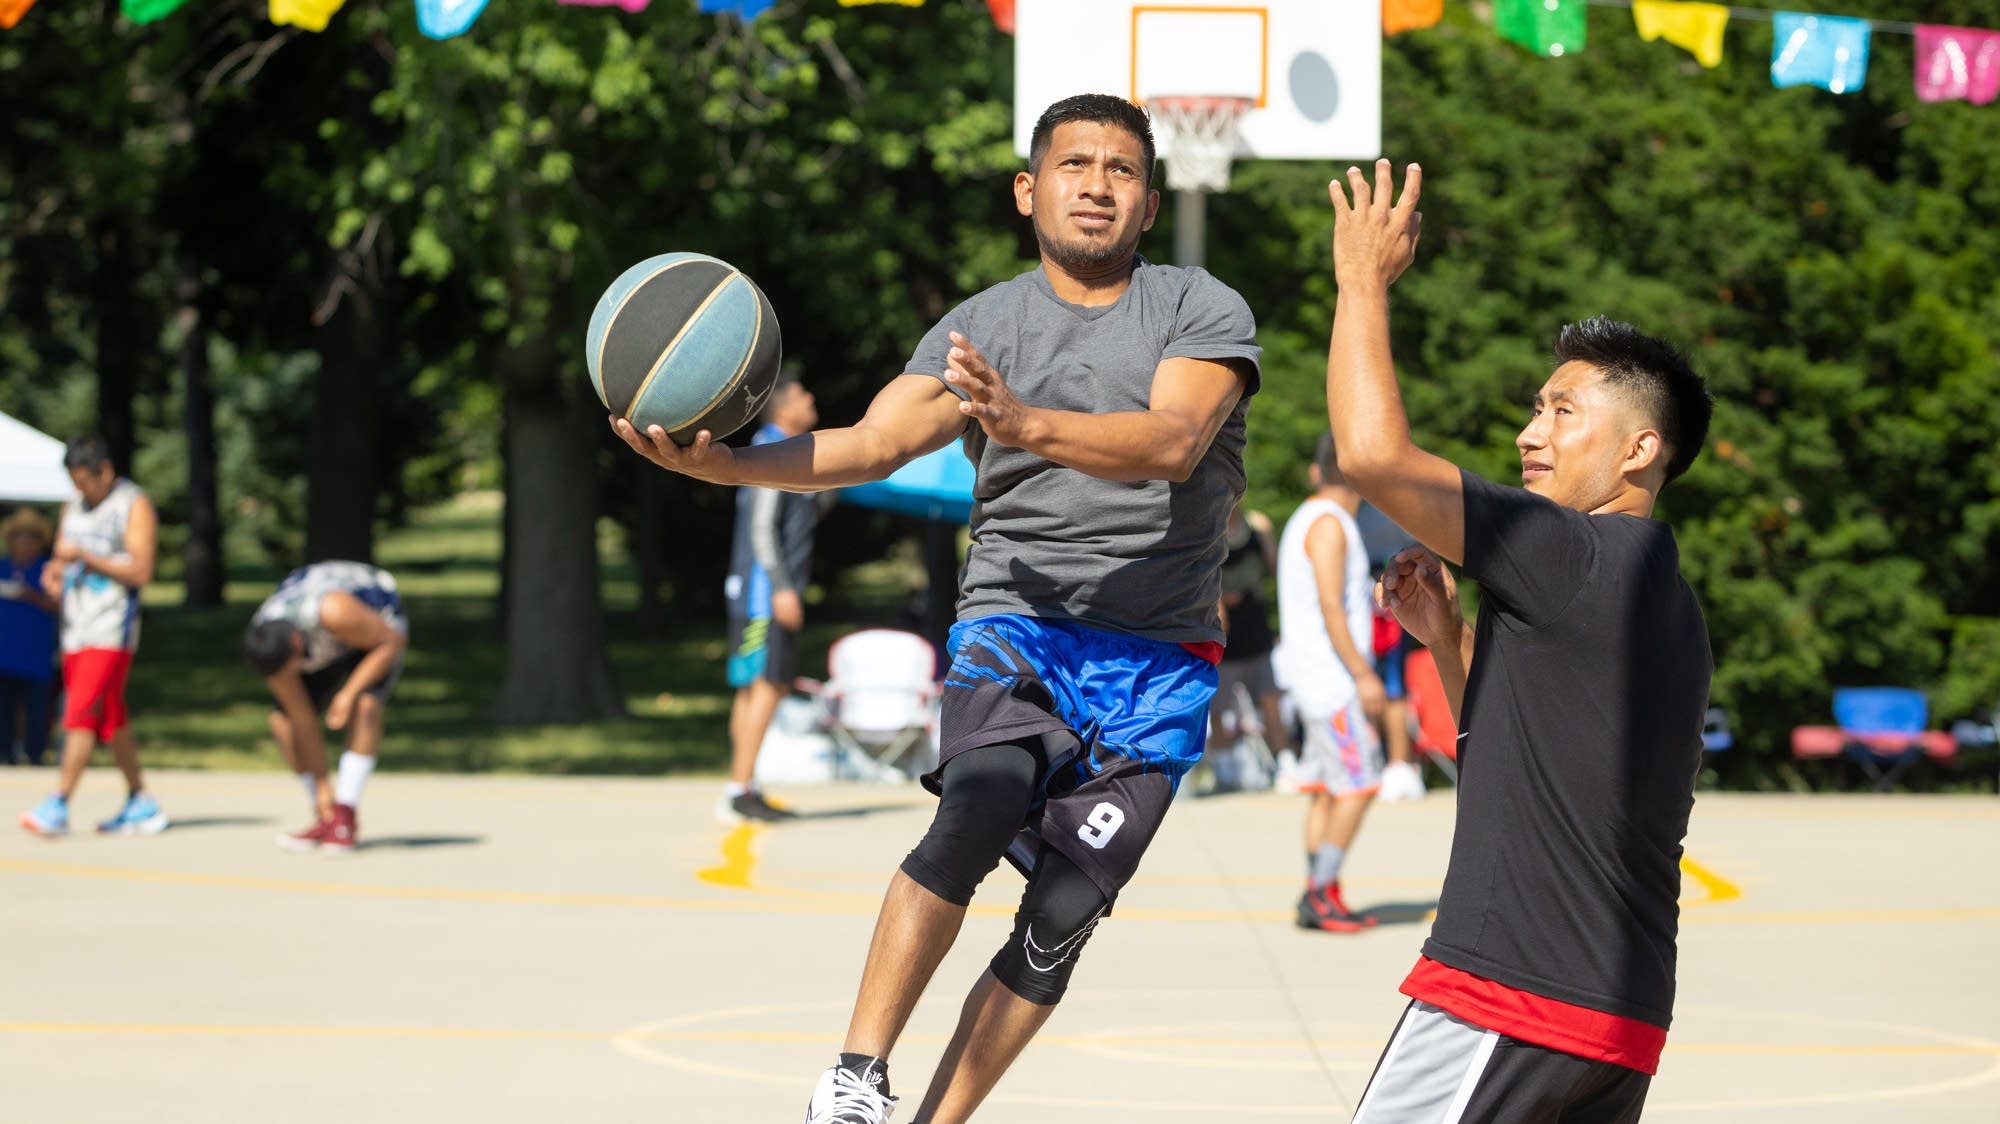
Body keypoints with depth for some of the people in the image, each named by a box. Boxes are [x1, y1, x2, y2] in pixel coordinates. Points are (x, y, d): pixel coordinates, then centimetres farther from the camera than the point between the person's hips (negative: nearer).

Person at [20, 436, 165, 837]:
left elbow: (141, 572, -13)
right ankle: (141, 802, 17)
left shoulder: (135, 506, -6)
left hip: (111, 629, -8)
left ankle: (58, 805, -18)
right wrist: (53, 573, -1)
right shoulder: (74, 506, 16)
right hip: (76, 626, 8)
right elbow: (63, 556, 23)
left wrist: (85, 557, -18)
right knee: (110, 719, 10)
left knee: (82, 714, -15)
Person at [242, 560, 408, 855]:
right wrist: (321, 784, -16)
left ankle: (347, 816, -25)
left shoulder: (333, 611, -44)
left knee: (364, 704, -30)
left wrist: (349, 693, -34)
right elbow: (303, 718, -19)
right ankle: (325, 818, -2)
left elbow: (392, 642, -28)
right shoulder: (265, 644, -27)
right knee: (283, 720, -12)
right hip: (326, 644, 5)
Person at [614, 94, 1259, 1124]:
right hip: (1013, 623, 0)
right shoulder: (980, 328, 8)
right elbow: (872, 443, -3)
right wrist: (721, 464, -20)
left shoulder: (1203, 311, 0)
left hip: (1157, 661, 0)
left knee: (1060, 922, -5)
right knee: (981, 810, -29)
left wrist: (1025, 425, -34)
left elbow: (1172, 444, -18)